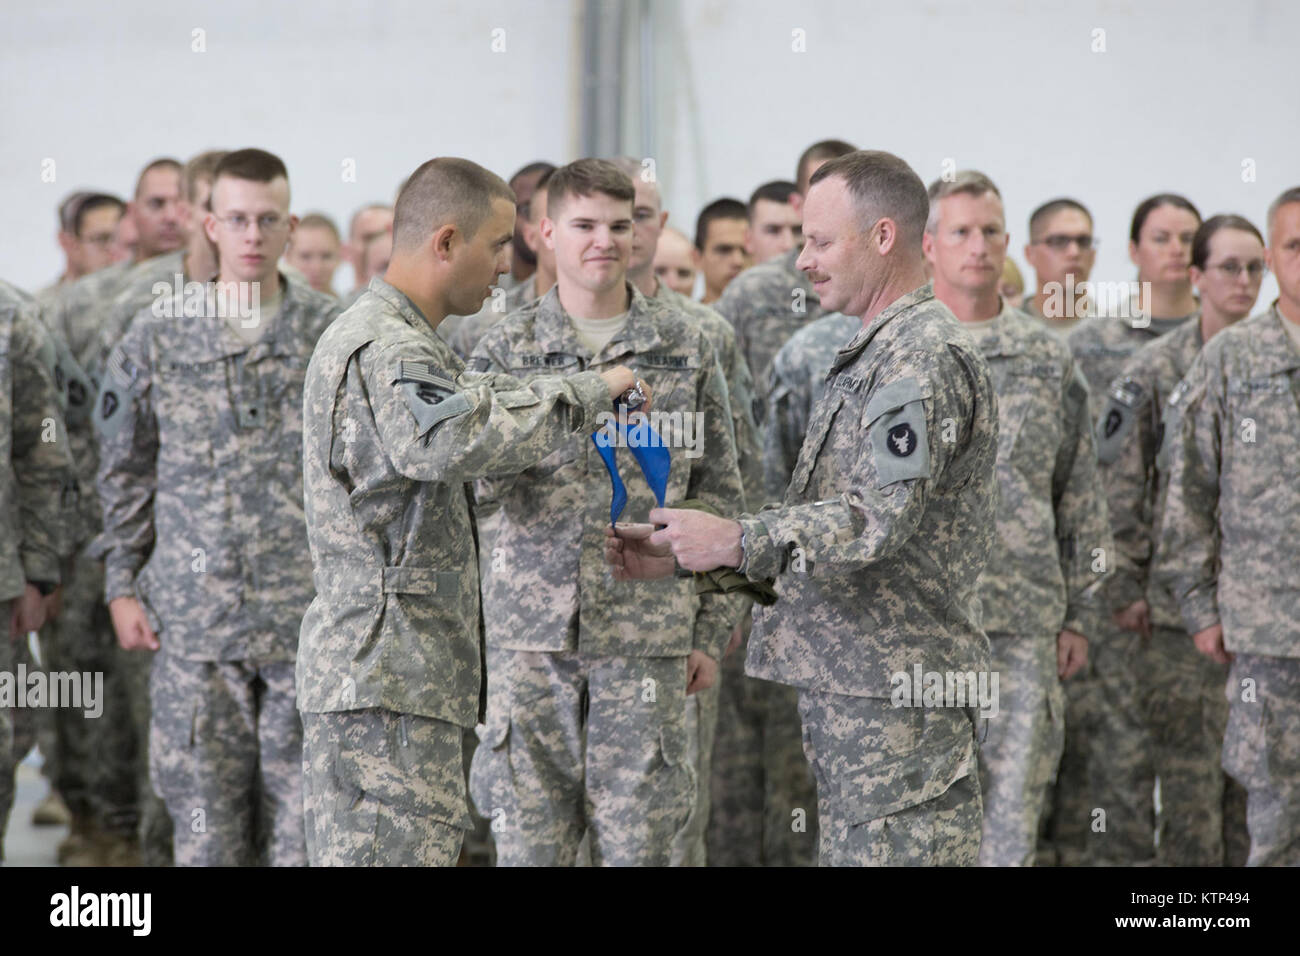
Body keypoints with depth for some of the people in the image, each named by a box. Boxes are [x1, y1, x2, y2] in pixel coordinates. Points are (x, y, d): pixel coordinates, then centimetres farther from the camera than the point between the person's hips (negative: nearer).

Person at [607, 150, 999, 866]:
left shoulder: (927, 358, -13)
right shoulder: (875, 355, 21)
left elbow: (881, 519, -23)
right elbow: (824, 520, 23)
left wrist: (736, 543, -20)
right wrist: (681, 553, 14)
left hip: (898, 695, -10)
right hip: (844, 683, 10)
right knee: (846, 854, 12)